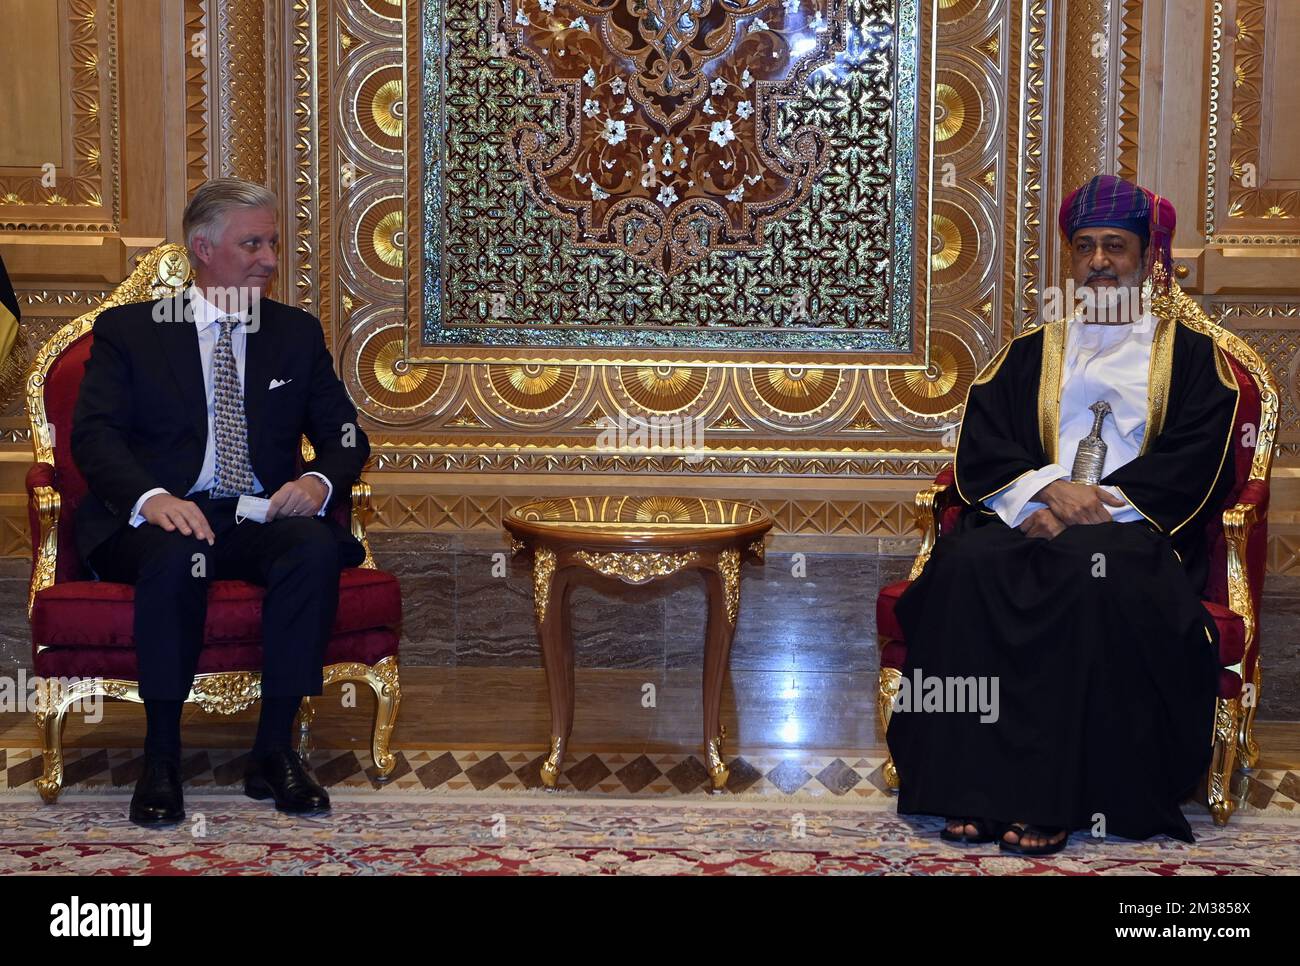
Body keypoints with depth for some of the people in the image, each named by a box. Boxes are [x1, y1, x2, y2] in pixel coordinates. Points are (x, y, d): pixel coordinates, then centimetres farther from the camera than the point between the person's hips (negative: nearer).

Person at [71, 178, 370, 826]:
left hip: (261, 518, 2)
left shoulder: (297, 333, 18)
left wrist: (319, 481, -13)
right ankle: (160, 759, -24)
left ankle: (274, 750, -23)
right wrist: (151, 498, -25)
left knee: (315, 547, -31)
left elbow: (345, 435, 12)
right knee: (176, 555, -37)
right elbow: (94, 435, -4)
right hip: (161, 517, -2)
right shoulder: (127, 330, 9)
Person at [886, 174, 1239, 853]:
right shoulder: (1030, 353, 23)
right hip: (1032, 518, 3)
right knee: (967, 566, -31)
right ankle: (975, 789, -32)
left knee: (1093, 575, -38)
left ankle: (1053, 798, -35)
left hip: (1136, 525, -2)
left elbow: (1193, 463, 0)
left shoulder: (1191, 355, 15)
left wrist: (1093, 505, -13)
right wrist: (1050, 487, -12)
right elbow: (981, 446, 9)